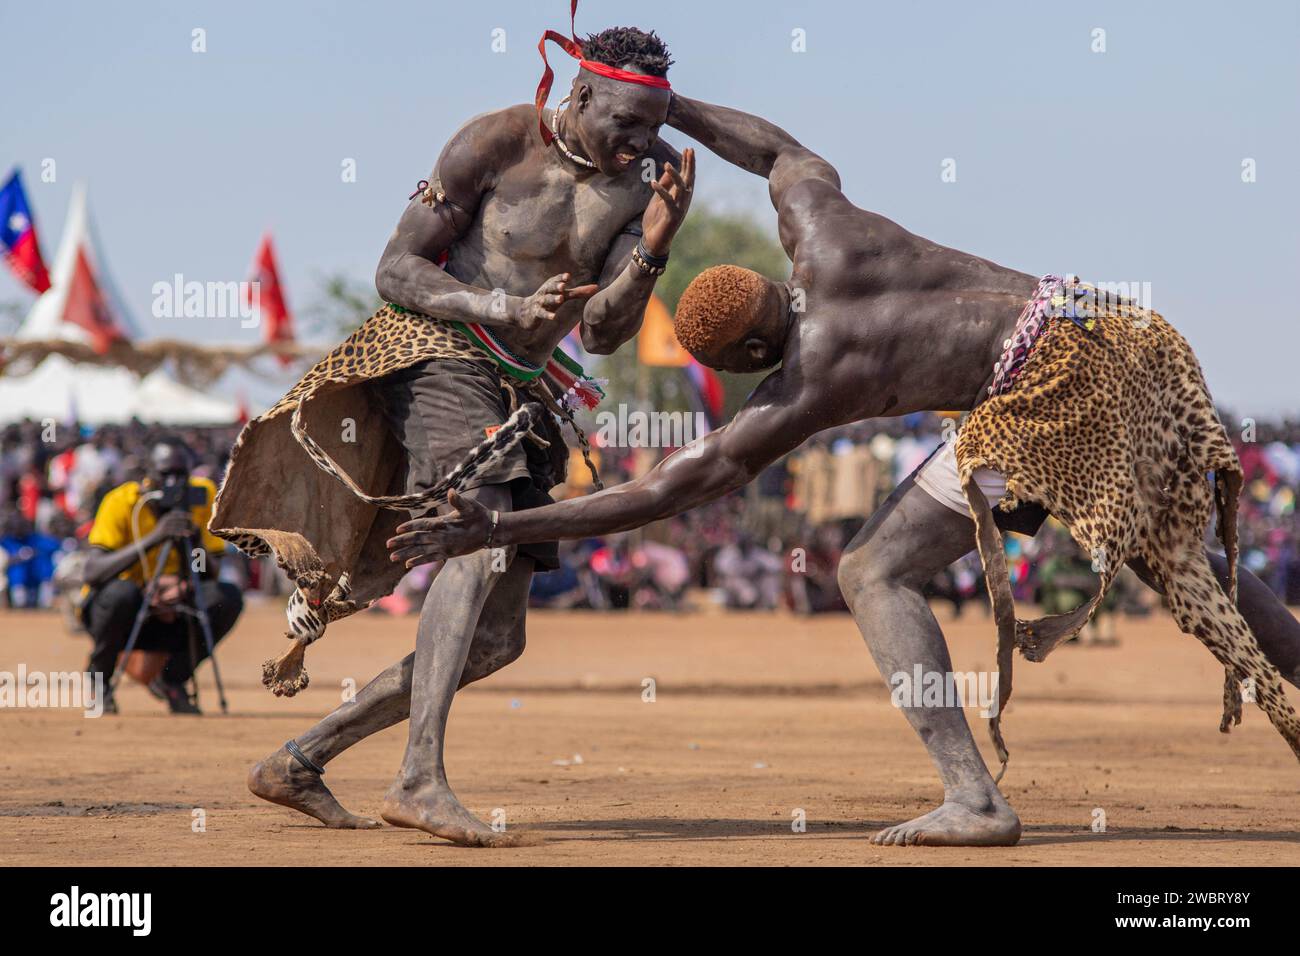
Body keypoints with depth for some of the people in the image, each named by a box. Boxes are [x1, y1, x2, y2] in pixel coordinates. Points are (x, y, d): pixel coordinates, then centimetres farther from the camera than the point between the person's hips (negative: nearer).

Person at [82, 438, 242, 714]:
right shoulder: (123, 501, -18)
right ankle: (98, 676, -8)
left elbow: (212, 575, -6)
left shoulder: (203, 495, -6)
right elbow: (91, 572, -31)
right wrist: (153, 539, -39)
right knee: (122, 592, -37)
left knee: (229, 597, -22)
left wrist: (197, 544, -28)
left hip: (169, 616, 3)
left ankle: (172, 678, -1)